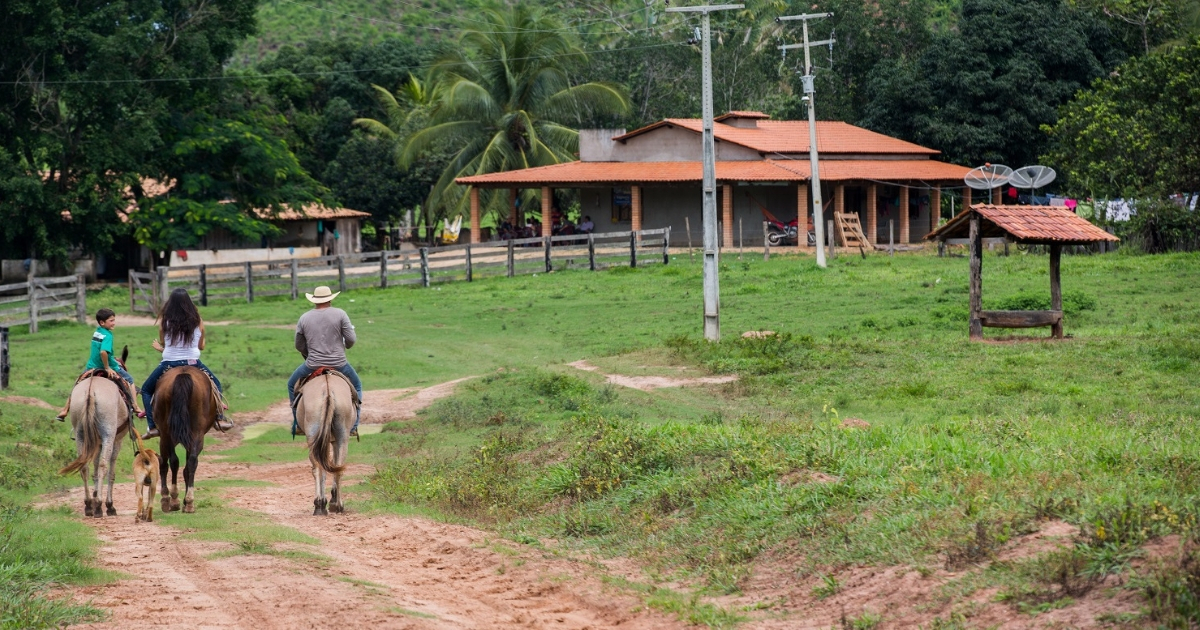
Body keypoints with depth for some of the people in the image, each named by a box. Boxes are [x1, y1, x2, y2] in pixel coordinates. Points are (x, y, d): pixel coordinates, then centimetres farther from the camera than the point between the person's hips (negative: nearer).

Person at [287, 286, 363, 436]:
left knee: (292, 385, 26)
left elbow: (299, 346, 8)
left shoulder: (304, 318, 1)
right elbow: (351, 339, -7)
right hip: (339, 364, 0)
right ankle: (353, 425, 15)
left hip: (312, 365, 0)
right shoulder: (340, 314, -6)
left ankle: (297, 423, 20)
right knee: (356, 386, 25)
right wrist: (347, 346, 16)